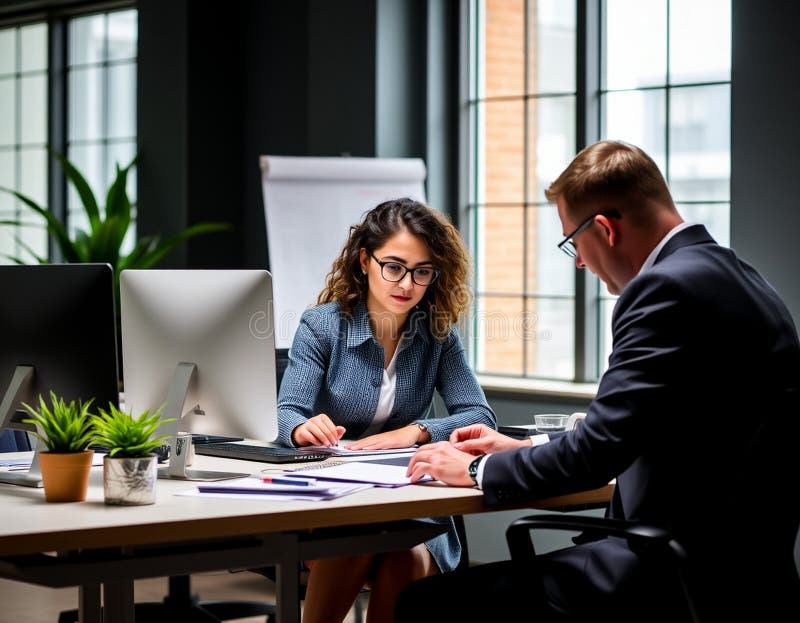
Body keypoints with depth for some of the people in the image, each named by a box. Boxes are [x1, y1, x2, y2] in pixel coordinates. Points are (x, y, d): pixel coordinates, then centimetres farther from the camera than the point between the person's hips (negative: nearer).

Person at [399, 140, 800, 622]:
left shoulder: (667, 288, -16)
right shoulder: (722, 273, 15)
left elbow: (598, 451, -17)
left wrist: (477, 470, -1)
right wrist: (522, 449, 23)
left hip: (688, 580, -11)